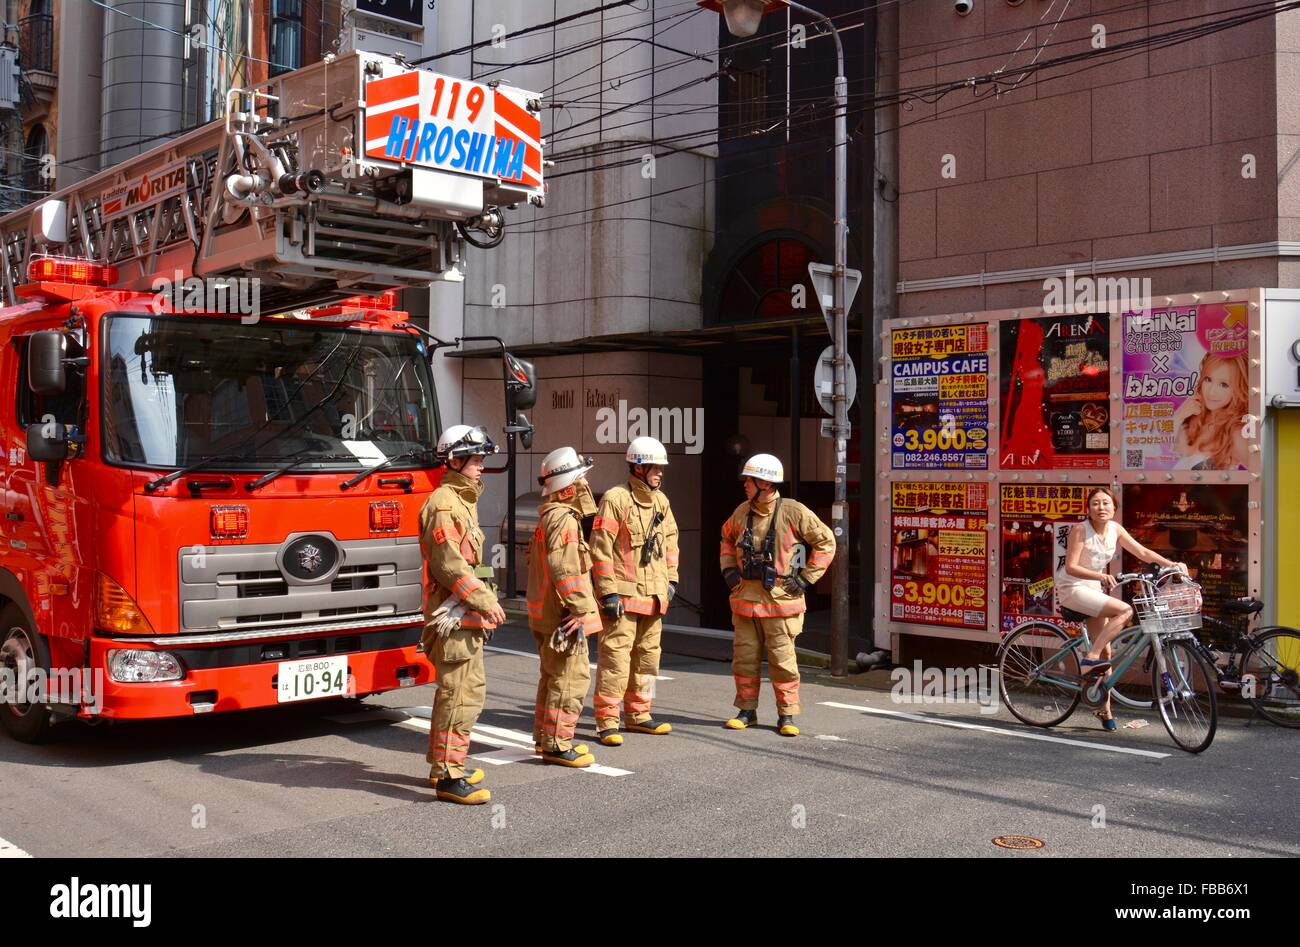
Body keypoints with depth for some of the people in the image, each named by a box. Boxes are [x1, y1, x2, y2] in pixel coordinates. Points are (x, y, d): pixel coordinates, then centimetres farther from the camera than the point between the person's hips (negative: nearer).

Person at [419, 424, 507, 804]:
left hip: (466, 616, 11)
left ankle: (443, 765, 28)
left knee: (468, 689, 17)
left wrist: (485, 602, 19)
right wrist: (484, 599, -21)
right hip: (452, 616, -11)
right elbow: (448, 565, -21)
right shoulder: (443, 504, -14)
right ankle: (448, 776, -6)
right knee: (461, 694, -10)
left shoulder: (464, 501, 18)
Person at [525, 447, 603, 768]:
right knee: (572, 677, -7)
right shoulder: (563, 519, -18)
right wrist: (580, 608, -23)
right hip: (562, 613, -11)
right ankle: (556, 744, -3)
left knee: (553, 676, 19)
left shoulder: (548, 516, 15)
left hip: (545, 612, 11)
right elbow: (565, 570, -25)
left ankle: (545, 737, 29)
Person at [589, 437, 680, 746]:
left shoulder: (661, 501, 12)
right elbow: (600, 549, -14)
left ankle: (637, 715, 27)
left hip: (653, 595, 8)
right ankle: (607, 722, -1)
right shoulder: (616, 499, -11)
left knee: (647, 656, 15)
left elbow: (670, 542, 22)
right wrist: (608, 592, -17)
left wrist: (671, 579, 15)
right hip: (623, 595, -8)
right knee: (615, 657, -8)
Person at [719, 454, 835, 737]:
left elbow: (826, 542, -1)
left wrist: (805, 578, -5)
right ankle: (747, 710, 22)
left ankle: (787, 715, 11)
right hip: (745, 597, 4)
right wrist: (728, 569, 13)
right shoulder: (742, 511, 5)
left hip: (780, 599, -4)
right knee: (744, 657, 8)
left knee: (782, 660, -1)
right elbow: (727, 536, 26)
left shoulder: (793, 512, -9)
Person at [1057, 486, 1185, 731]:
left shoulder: (1115, 529, 0)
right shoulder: (1080, 529, -17)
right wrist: (1101, 575, -35)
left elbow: (1142, 552, 2)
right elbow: (1071, 567, -21)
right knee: (1125, 611, -27)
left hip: (1094, 589, 7)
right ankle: (1090, 658, -23)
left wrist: (1172, 564, -10)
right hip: (1072, 588, -6)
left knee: (1105, 651, 5)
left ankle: (1105, 709, 14)